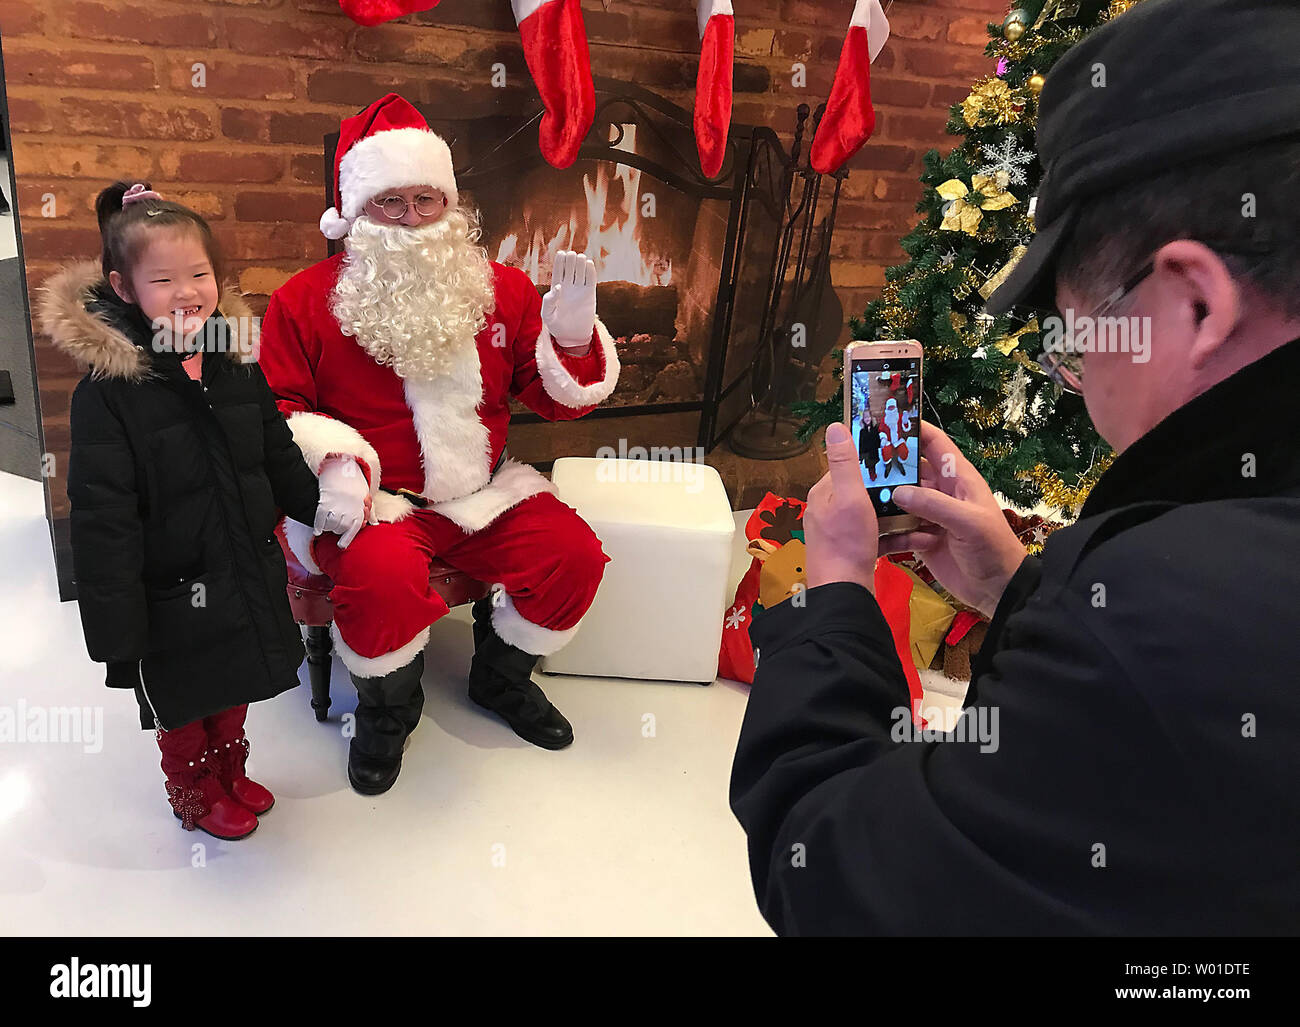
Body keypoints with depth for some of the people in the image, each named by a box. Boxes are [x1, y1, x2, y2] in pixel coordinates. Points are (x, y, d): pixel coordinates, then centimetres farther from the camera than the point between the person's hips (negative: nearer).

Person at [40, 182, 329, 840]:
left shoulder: (238, 366, -1)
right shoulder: (107, 391, -19)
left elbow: (281, 460, 12)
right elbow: (103, 519, -19)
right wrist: (116, 625, -19)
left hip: (248, 574, 5)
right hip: (173, 593, -5)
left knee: (235, 686, 24)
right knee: (182, 702, 17)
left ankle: (230, 774, 49)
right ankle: (194, 794, 43)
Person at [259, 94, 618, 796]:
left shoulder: (501, 289, 6)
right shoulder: (304, 300, 0)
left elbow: (557, 400, 8)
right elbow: (276, 410, 2)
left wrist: (573, 336, -13)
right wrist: (326, 459, -18)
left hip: (481, 493, 4)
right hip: (370, 499, -3)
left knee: (574, 554, -15)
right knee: (383, 575, -34)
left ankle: (501, 677, 15)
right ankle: (388, 707, 2)